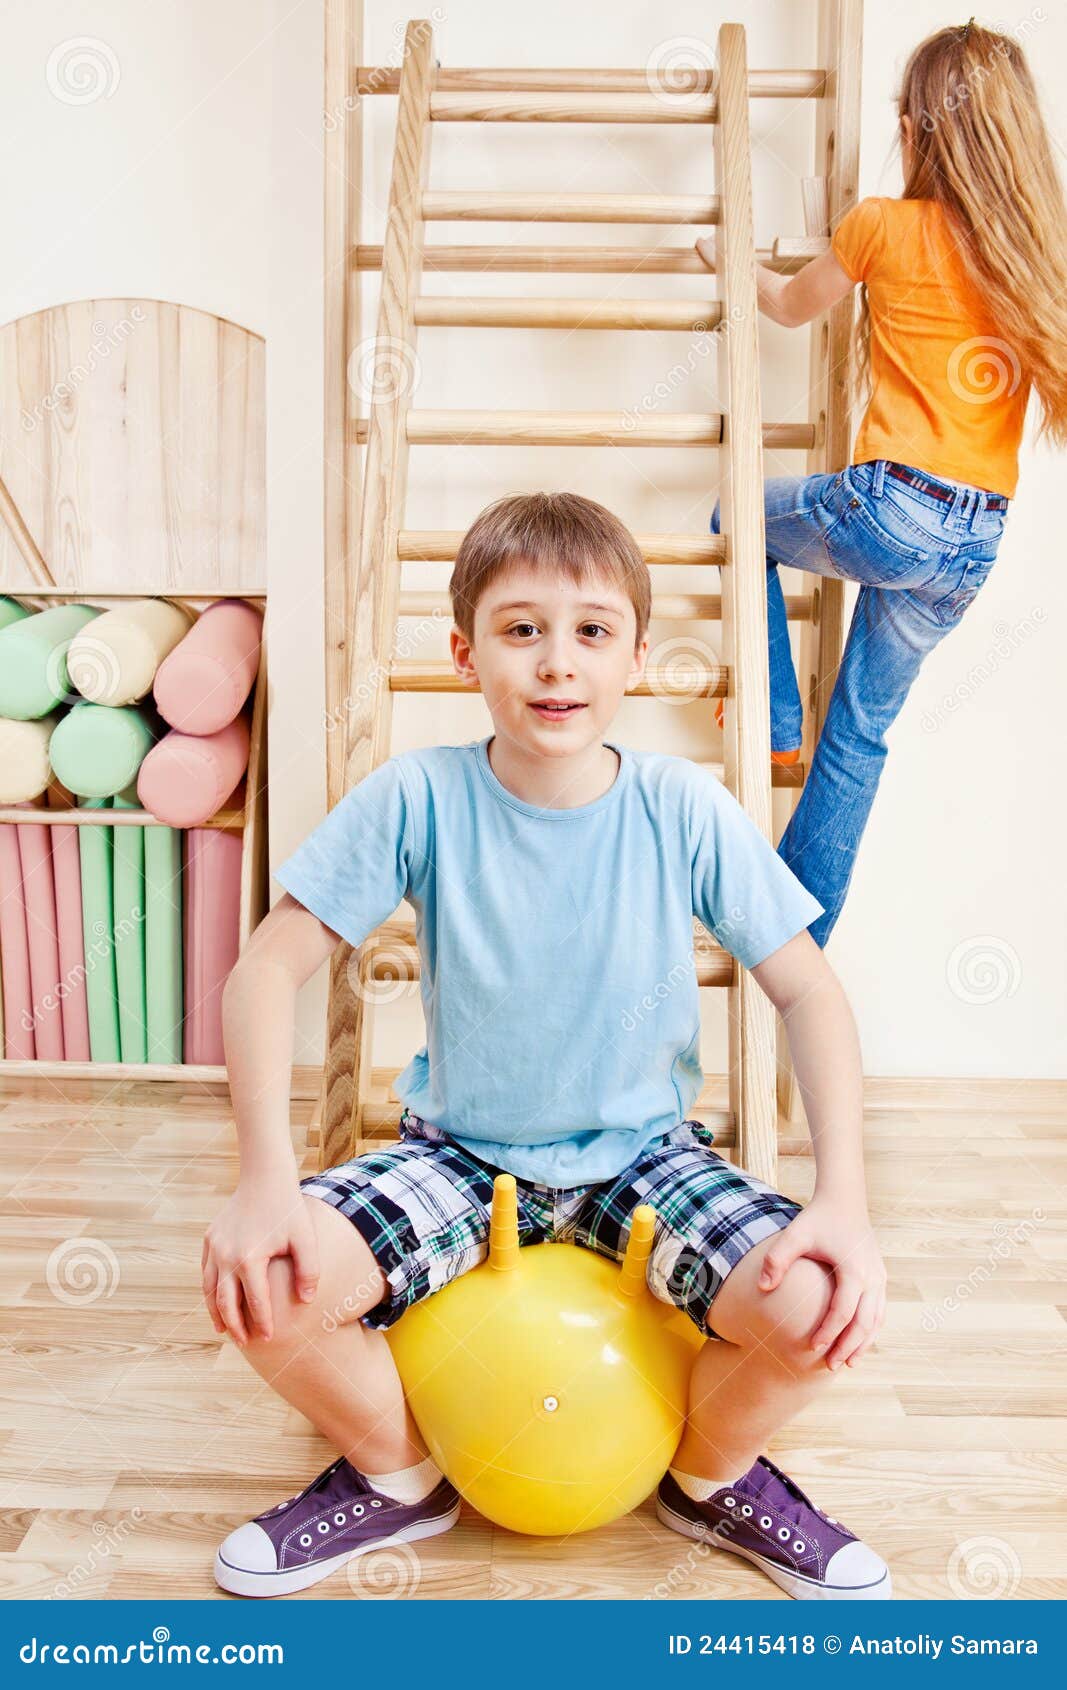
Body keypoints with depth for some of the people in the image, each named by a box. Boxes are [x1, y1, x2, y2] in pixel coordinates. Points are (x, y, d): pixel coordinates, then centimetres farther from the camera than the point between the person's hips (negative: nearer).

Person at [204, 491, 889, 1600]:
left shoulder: (684, 809, -14)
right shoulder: (418, 799, -15)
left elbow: (808, 989, -9)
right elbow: (269, 967, -14)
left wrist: (844, 1200, -21)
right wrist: (267, 1178, -26)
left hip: (643, 1153, 0)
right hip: (459, 1149, 0)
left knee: (818, 1303, -24)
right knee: (259, 1284, -23)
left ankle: (710, 1476, 14)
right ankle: (396, 1474, 13)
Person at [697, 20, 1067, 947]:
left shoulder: (883, 224, -3)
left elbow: (793, 306, 15)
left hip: (892, 510, -5)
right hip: (977, 541, 5)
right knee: (861, 732, 16)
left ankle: (774, 723, 24)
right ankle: (801, 934, 24)